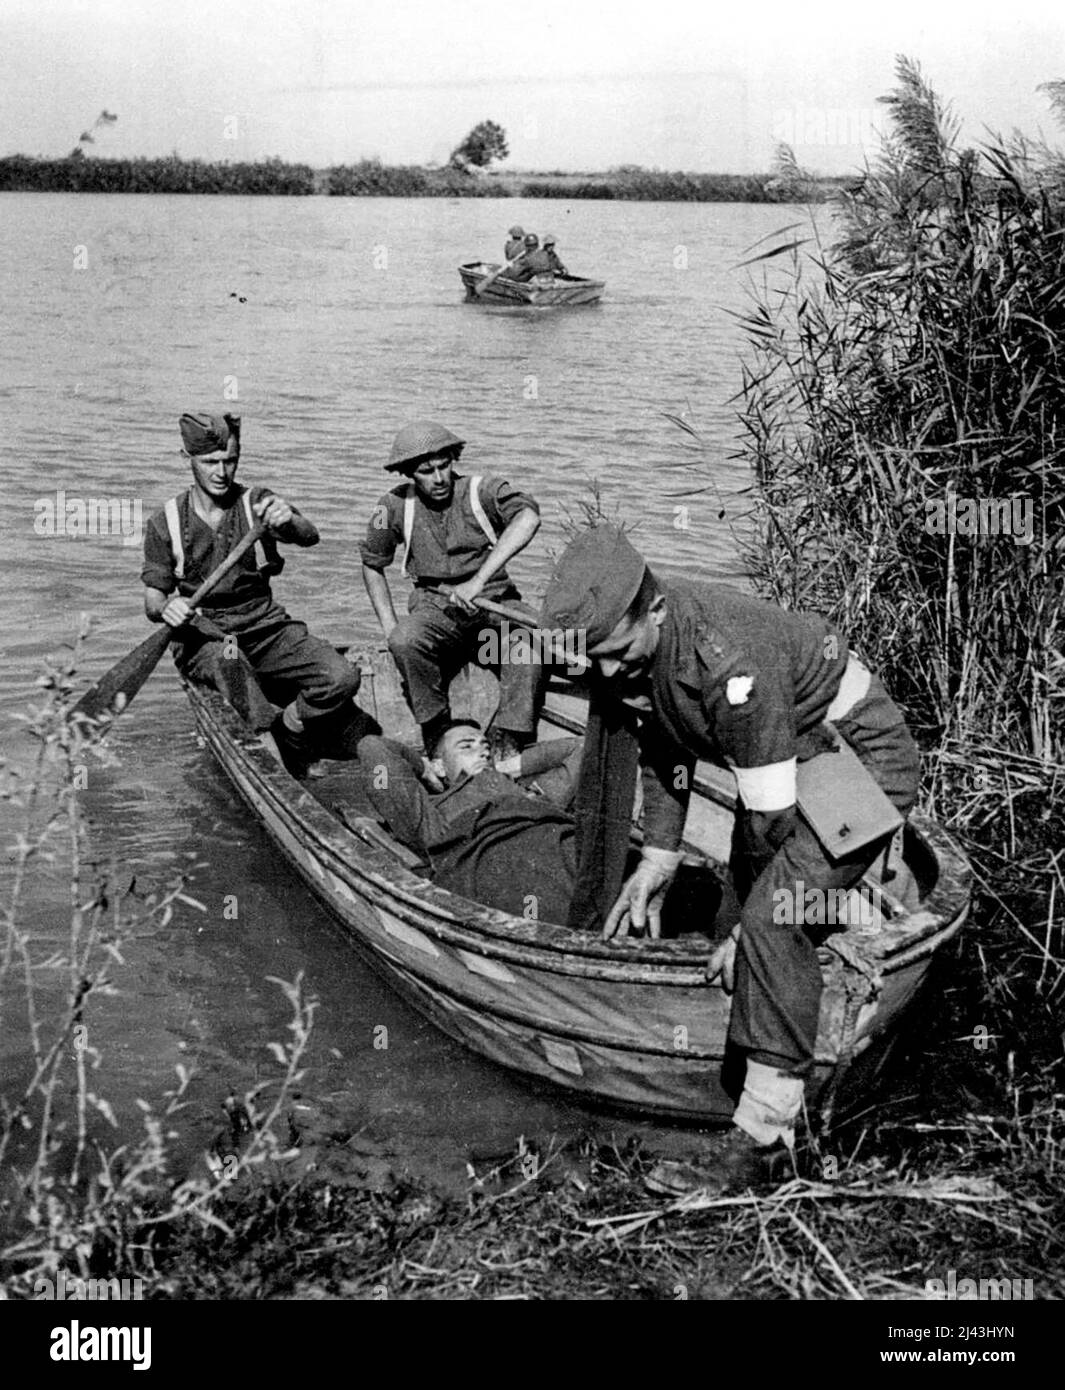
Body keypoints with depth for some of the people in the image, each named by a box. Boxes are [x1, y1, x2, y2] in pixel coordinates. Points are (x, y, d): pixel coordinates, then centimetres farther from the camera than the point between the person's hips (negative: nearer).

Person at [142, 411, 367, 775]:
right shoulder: (166, 523, 4)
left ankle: (287, 737, 0)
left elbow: (310, 537, -15)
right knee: (227, 658, -40)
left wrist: (290, 520, -41)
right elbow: (152, 600, 2)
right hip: (202, 637, -2)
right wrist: (166, 607, -25)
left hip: (266, 626, 2)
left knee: (342, 678, -22)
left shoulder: (258, 504, 4)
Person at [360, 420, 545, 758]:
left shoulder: (482, 489, -6)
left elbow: (528, 516, -27)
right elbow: (372, 565, 17)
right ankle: (437, 738, -18)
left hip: (493, 601, -1)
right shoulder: (395, 507, 2)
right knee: (405, 642, -32)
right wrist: (390, 627, 4)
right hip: (435, 607, 1)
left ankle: (510, 747, -28)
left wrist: (478, 581, -35)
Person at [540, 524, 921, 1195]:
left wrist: (753, 918, -17)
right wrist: (659, 858, 5)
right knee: (757, 909, 14)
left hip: (862, 758, -9)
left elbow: (772, 811, -29)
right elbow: (665, 752, 8)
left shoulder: (728, 660, -36)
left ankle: (762, 1133, -20)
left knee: (774, 919, -23)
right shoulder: (630, 646, -10)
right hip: (788, 756, 10)